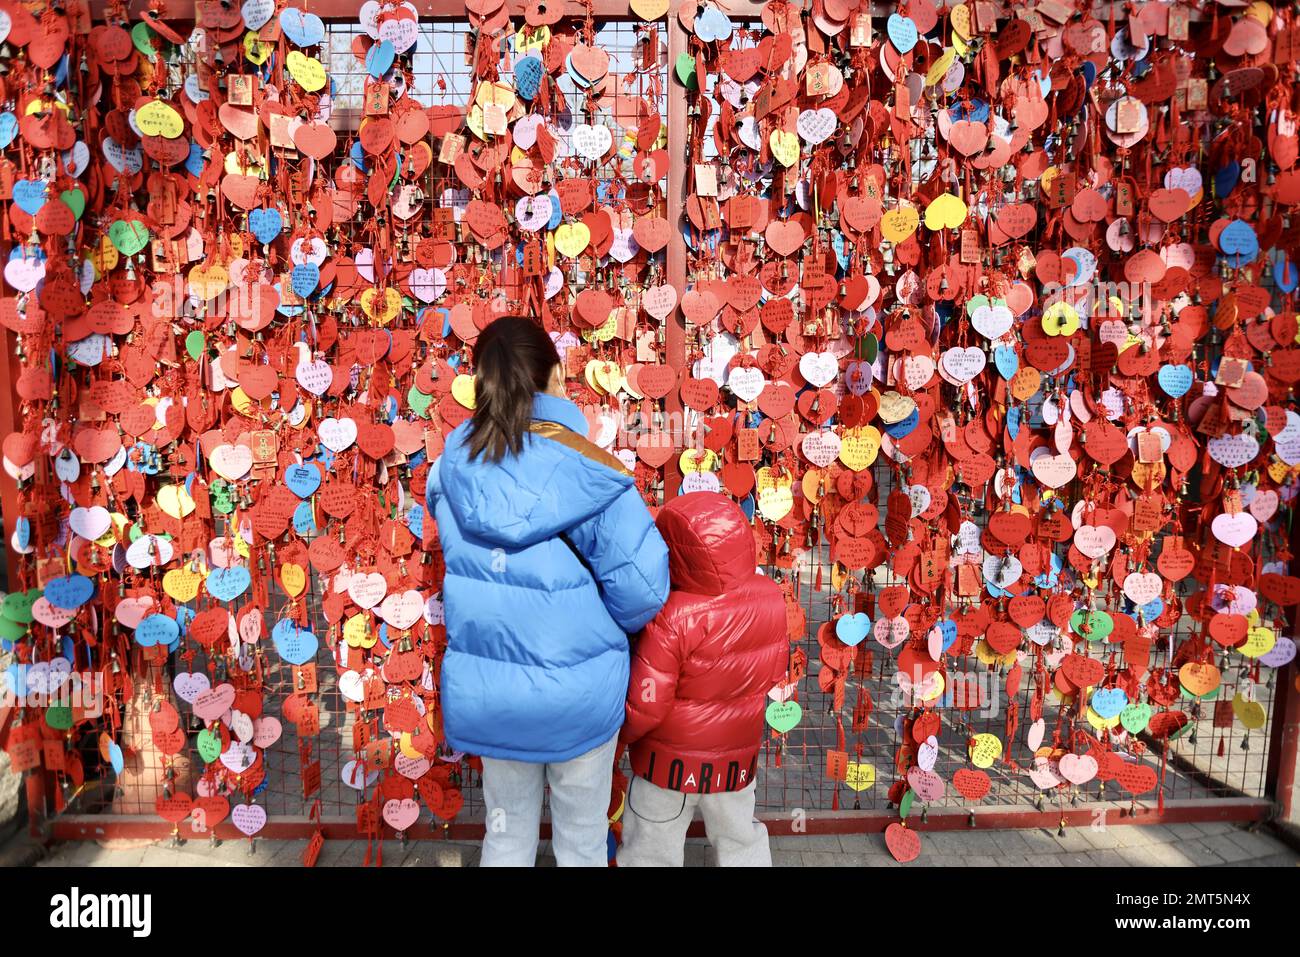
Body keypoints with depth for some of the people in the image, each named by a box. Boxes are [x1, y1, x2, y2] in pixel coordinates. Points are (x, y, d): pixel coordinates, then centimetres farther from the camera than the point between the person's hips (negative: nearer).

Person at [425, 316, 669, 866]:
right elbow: (641, 588, -20)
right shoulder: (588, 470, -20)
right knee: (582, 839, 19)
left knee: (507, 833, 24)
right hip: (578, 690, -3)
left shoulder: (453, 464, -8)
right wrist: (604, 630, 0)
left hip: (486, 688, 4)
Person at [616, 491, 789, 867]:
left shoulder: (673, 617, -29)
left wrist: (617, 735, -3)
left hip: (671, 758, -4)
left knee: (651, 851, 16)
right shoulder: (771, 597, -13)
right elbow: (776, 671, 2)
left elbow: (644, 704, -23)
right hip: (738, 755, 5)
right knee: (741, 840, 26)